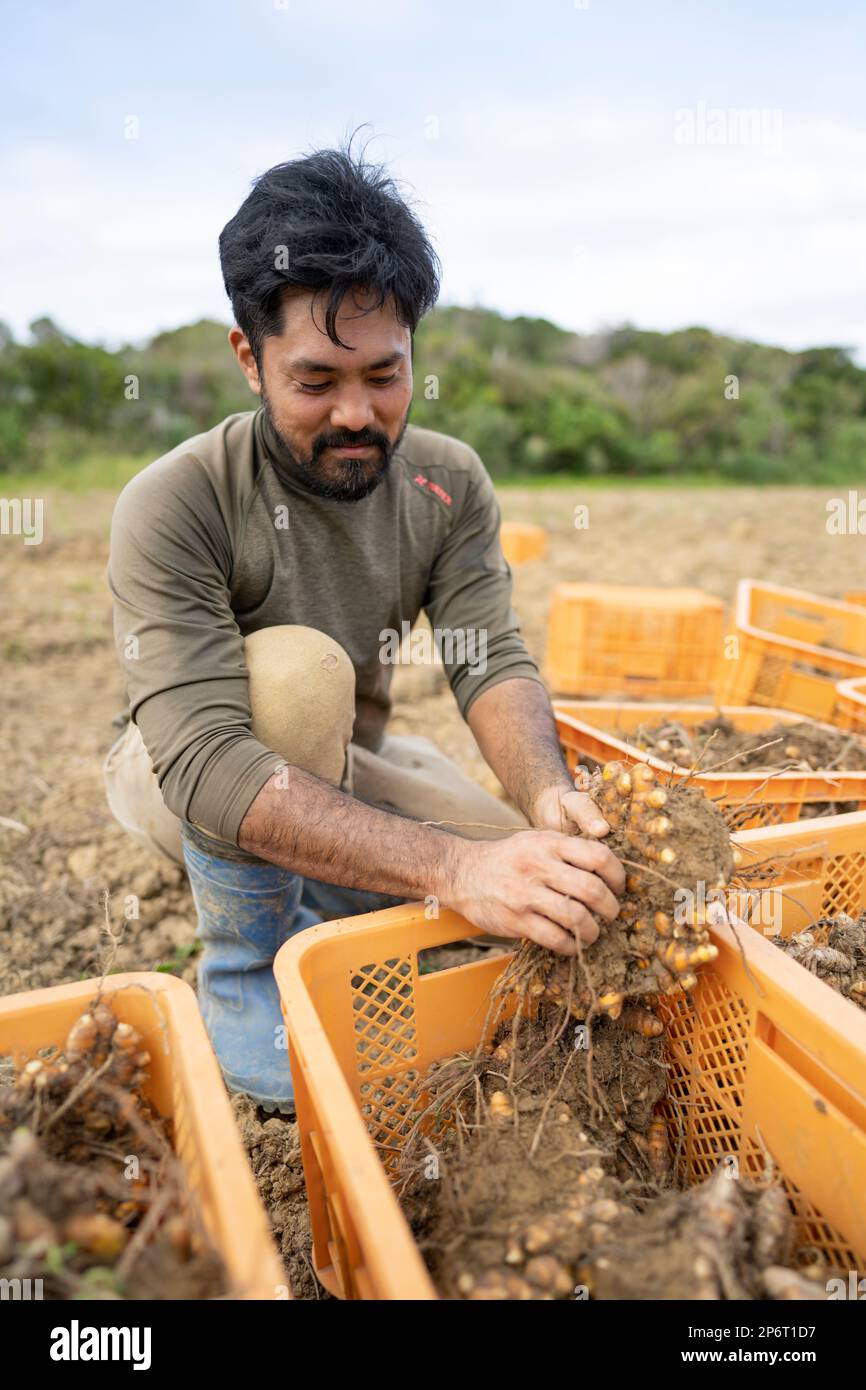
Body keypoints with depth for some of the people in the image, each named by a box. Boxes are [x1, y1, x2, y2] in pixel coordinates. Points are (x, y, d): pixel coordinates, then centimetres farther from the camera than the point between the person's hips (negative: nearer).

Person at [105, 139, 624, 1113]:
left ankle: (312, 912, 11)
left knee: (545, 874, -13)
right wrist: (454, 865, -47)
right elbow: (206, 765, -37)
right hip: (181, 781, -4)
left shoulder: (449, 483, -10)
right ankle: (244, 981, -12)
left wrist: (547, 794, -41)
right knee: (292, 669, -36)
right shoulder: (170, 506, -27)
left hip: (340, 761, 4)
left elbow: (492, 662, -18)